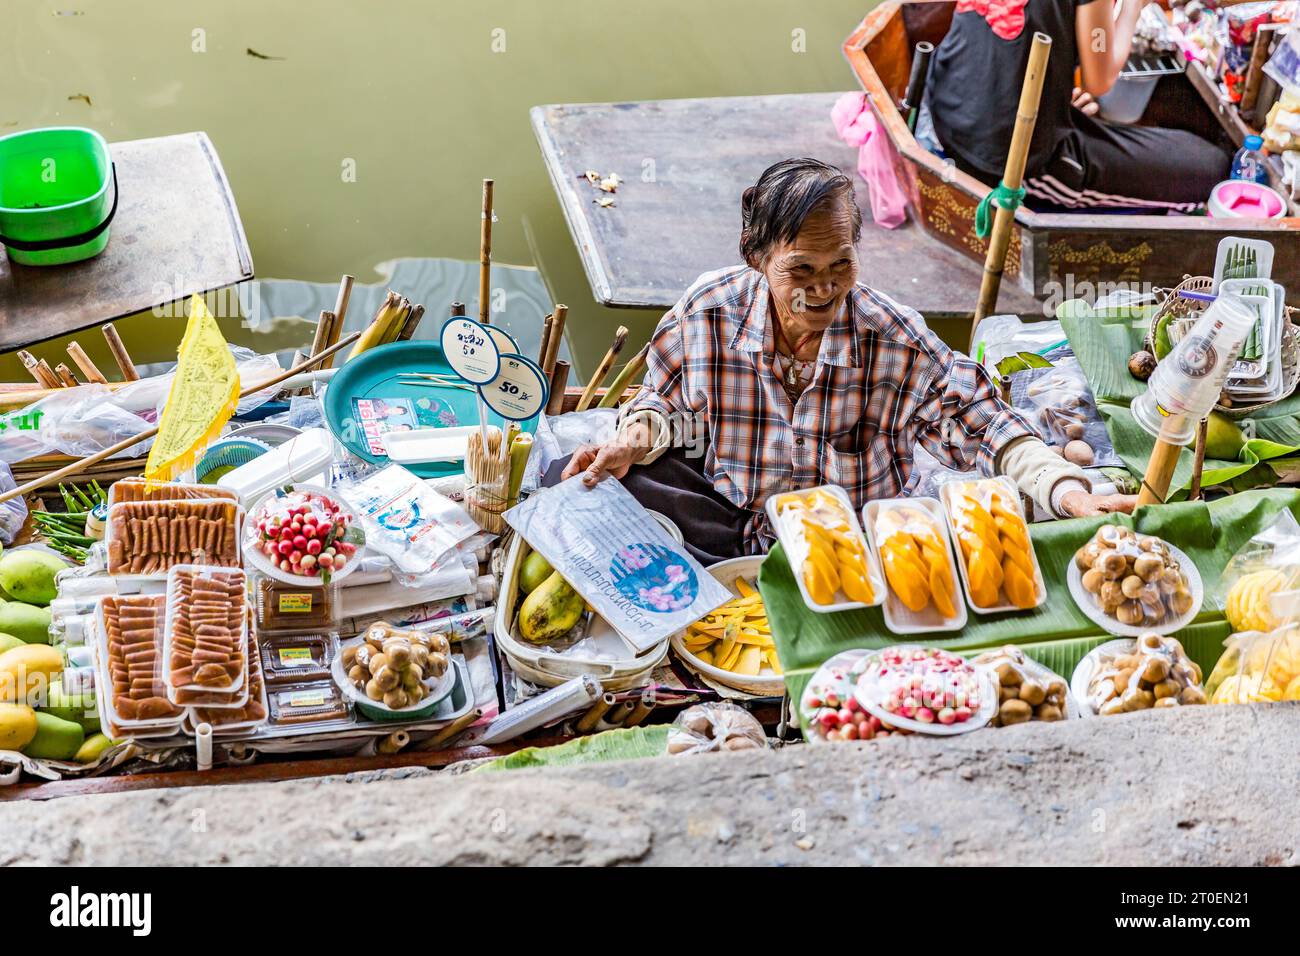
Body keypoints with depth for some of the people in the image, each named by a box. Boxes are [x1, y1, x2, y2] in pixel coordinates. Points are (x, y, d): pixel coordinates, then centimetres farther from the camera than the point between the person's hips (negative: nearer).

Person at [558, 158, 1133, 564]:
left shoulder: (893, 339, -16)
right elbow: (669, 399, 7)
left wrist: (1068, 492, -28)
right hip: (730, 516, 0)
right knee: (577, 482, -15)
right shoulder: (709, 310, -12)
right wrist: (633, 441, -15)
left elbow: (977, 423, -13)